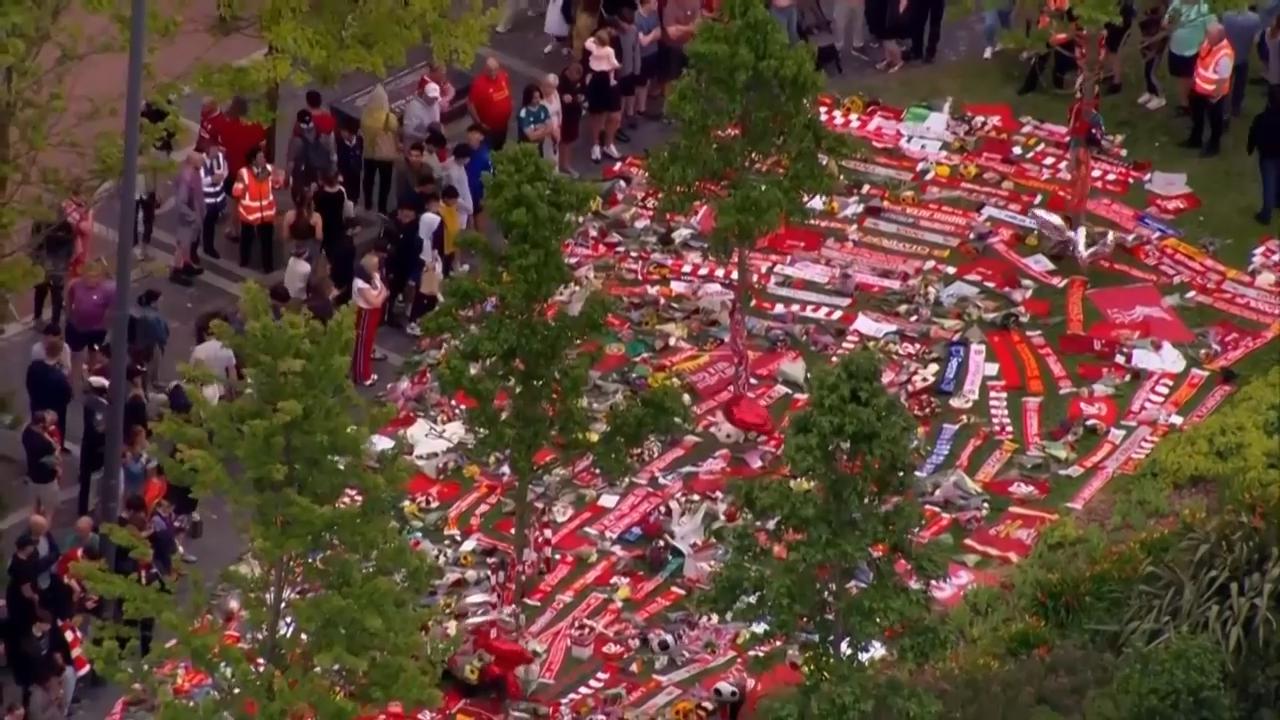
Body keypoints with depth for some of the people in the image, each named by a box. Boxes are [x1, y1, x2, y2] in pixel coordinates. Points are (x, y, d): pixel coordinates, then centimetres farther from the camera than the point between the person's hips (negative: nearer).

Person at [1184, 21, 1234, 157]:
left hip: (1213, 94, -8)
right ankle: (1195, 140, 51)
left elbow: (1223, 79, -28)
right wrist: (1195, 79, 14)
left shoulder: (1224, 55, -37)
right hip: (1199, 88, 8)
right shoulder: (1209, 41, -13)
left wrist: (1215, 96, -18)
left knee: (1214, 120, 18)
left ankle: (1213, 146, 40)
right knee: (1197, 116, 28)